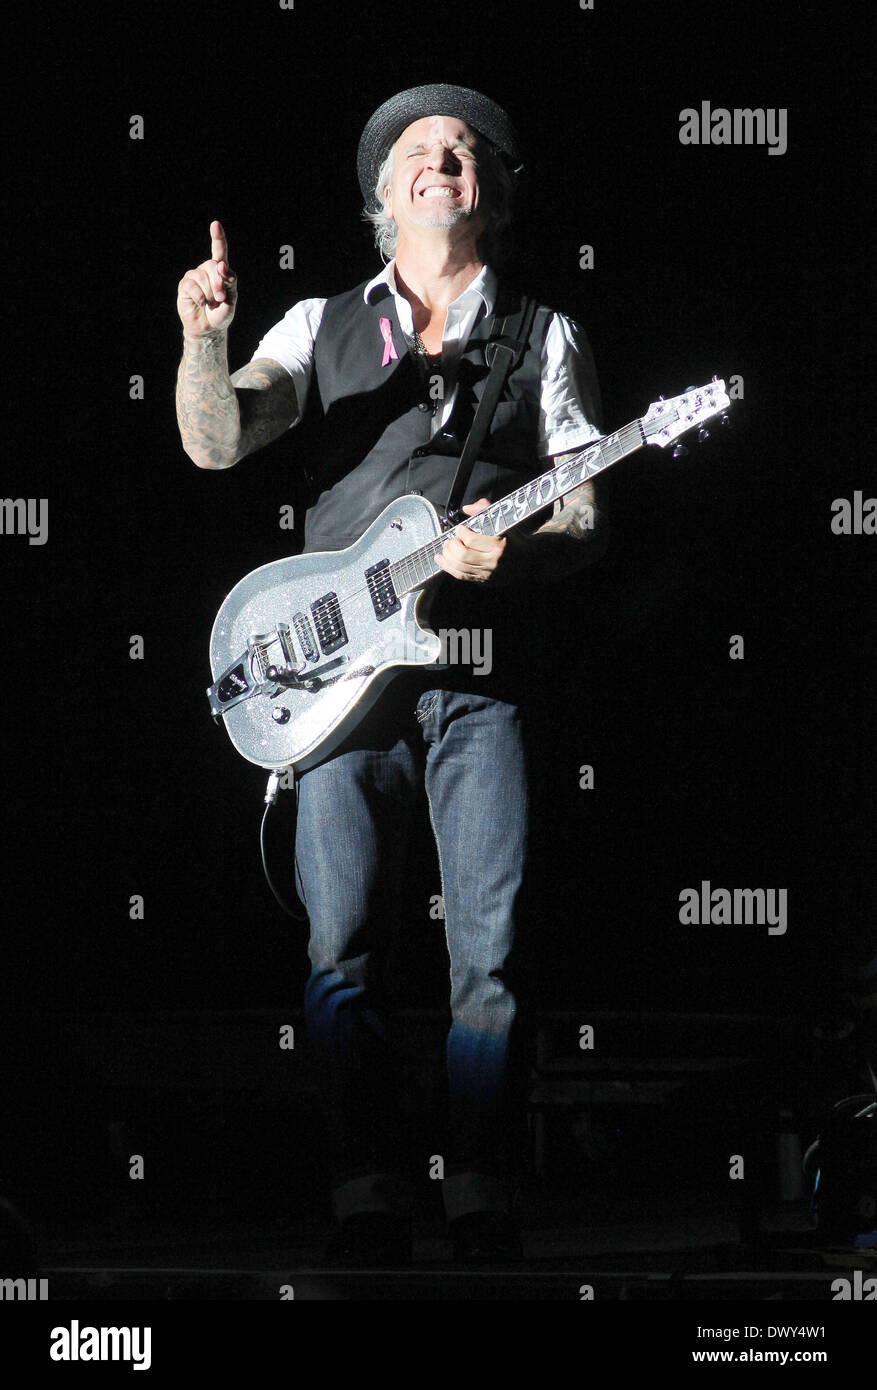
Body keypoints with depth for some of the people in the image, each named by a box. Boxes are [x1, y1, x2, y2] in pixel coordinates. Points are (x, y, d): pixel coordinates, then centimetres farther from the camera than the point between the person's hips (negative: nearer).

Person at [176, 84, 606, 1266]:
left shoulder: (544, 341, 11)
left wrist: (514, 555, -16)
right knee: (345, 950, -2)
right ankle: (369, 1208, 4)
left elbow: (587, 520, 6)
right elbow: (218, 442, 0)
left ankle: (482, 1205, 1)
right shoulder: (326, 325, 14)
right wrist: (205, 341, -19)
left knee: (490, 954, -6)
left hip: (480, 678, -1)